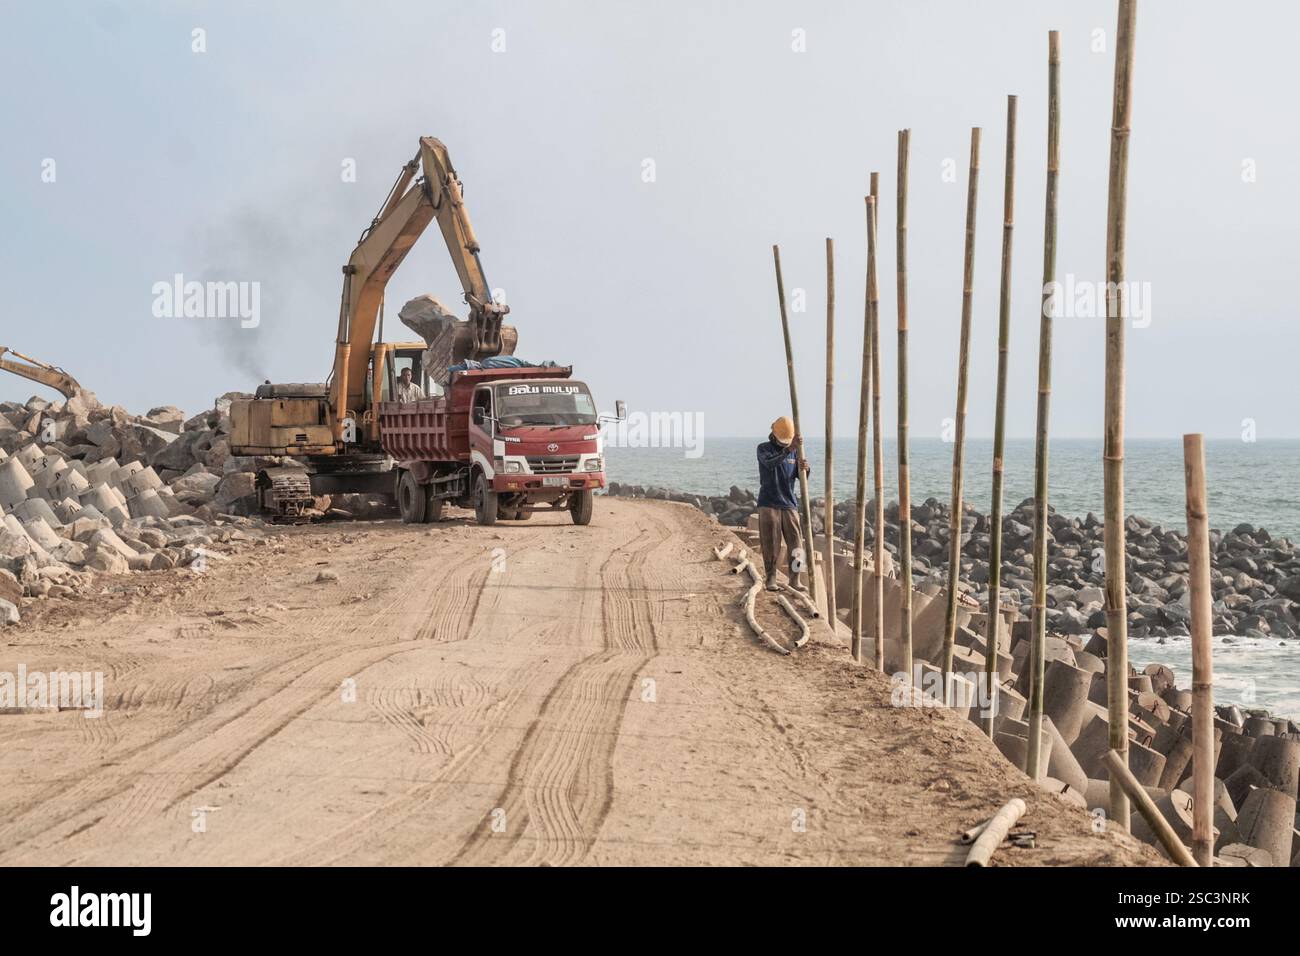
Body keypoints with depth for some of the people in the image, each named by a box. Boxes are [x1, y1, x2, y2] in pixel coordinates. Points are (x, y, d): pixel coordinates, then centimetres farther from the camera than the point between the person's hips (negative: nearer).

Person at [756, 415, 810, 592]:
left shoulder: (794, 451, 9)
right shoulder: (763, 449, -6)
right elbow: (770, 463, -29)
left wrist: (805, 469, -21)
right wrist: (789, 448, -42)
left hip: (789, 504, 4)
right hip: (768, 504, -4)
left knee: (795, 543, -3)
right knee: (771, 544, -4)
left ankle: (795, 579, 3)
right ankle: (771, 579, 3)